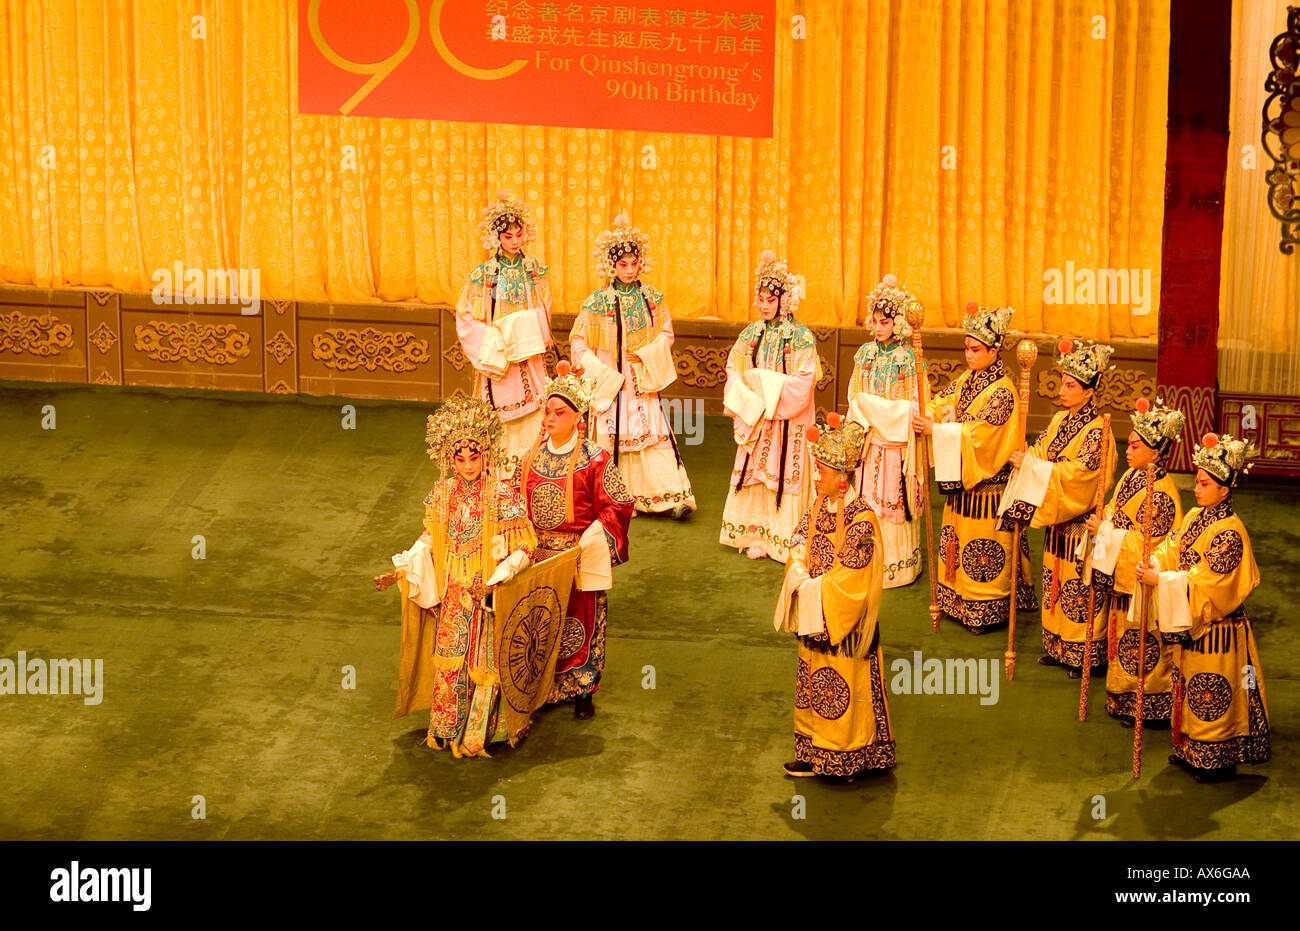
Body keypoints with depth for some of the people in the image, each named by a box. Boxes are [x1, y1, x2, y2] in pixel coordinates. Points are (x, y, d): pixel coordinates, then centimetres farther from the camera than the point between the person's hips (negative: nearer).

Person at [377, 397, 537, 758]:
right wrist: (399, 571, 2)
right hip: (453, 598, 4)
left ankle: (482, 732, 17)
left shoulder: (503, 497, -14)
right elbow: (428, 542, 12)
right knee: (449, 664, 9)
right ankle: (448, 731, 24)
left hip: (491, 595, -4)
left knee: (485, 664, 3)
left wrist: (494, 581, -24)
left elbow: (523, 548, -13)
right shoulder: (441, 496, 0)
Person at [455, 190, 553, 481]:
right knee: (500, 422, -3)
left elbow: (542, 314, 10)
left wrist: (527, 337, -7)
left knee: (533, 416, -1)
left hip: (529, 357, 2)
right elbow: (465, 318, -2)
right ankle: (501, 477, 2)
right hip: (496, 356, -2)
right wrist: (497, 339, -11)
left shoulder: (535, 271, 5)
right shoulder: (483, 275, -3)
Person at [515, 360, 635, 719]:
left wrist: (591, 539, -15)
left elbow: (618, 505, -8)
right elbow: (520, 503, 15)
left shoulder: (595, 460, -9)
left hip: (579, 556, -4)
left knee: (580, 623, 2)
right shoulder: (533, 457, 6)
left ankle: (582, 691, 16)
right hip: (539, 554, 4)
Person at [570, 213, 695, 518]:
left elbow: (666, 333, 13)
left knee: (656, 436, -4)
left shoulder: (651, 298, 3)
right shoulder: (598, 303, -6)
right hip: (611, 385, -2)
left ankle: (673, 496, -5)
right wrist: (603, 374, -10)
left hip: (644, 383, 2)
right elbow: (578, 344, -2)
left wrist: (649, 356, -5)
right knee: (614, 438, 0)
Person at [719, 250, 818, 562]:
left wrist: (762, 382, -15)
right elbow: (734, 372, 5)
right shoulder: (752, 334, 7)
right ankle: (758, 537, 14)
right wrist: (750, 400, -11)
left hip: (787, 423, -4)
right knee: (757, 476, 7)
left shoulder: (801, 337, -8)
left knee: (784, 475, -3)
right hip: (755, 419, 5)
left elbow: (802, 383, -14)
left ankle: (785, 540, 3)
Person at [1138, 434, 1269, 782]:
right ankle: (1191, 751, 30)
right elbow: (1171, 552, 8)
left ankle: (1219, 760, 11)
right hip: (1189, 623, 8)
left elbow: (1209, 583, -24)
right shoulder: (1194, 518, 5)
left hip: (1217, 629, -8)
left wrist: (1161, 580, -25)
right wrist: (1153, 564, -14)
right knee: (1189, 687, 17)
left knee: (1212, 693, 0)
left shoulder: (1229, 532, -21)